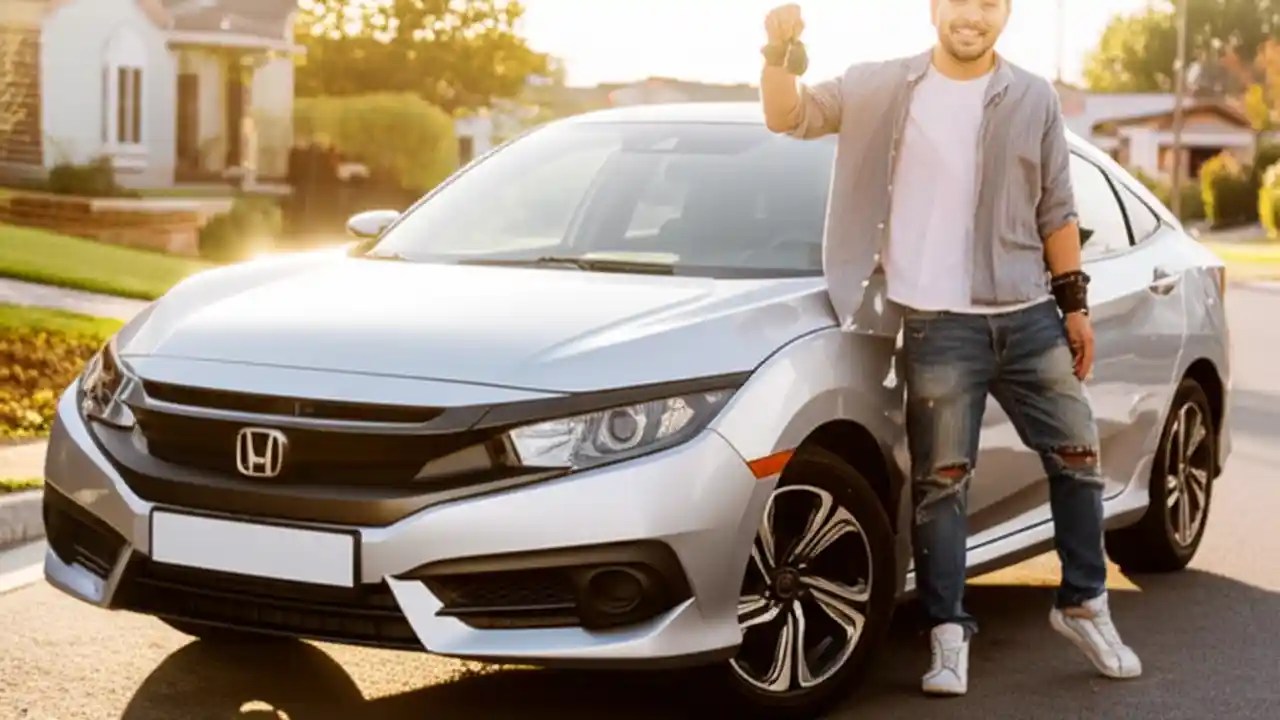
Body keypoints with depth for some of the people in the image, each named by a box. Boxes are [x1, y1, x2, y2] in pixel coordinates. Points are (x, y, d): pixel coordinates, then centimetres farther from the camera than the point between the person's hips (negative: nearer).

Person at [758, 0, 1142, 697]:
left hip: (1029, 317, 3)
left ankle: (1083, 604, 25)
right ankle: (948, 635, 8)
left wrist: (1075, 304, 7)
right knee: (941, 481, -1)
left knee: (1077, 457, 7)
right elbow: (789, 117, -2)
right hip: (938, 325, -3)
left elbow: (1056, 213, 10)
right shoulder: (882, 88, 1)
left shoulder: (1035, 99, 6)